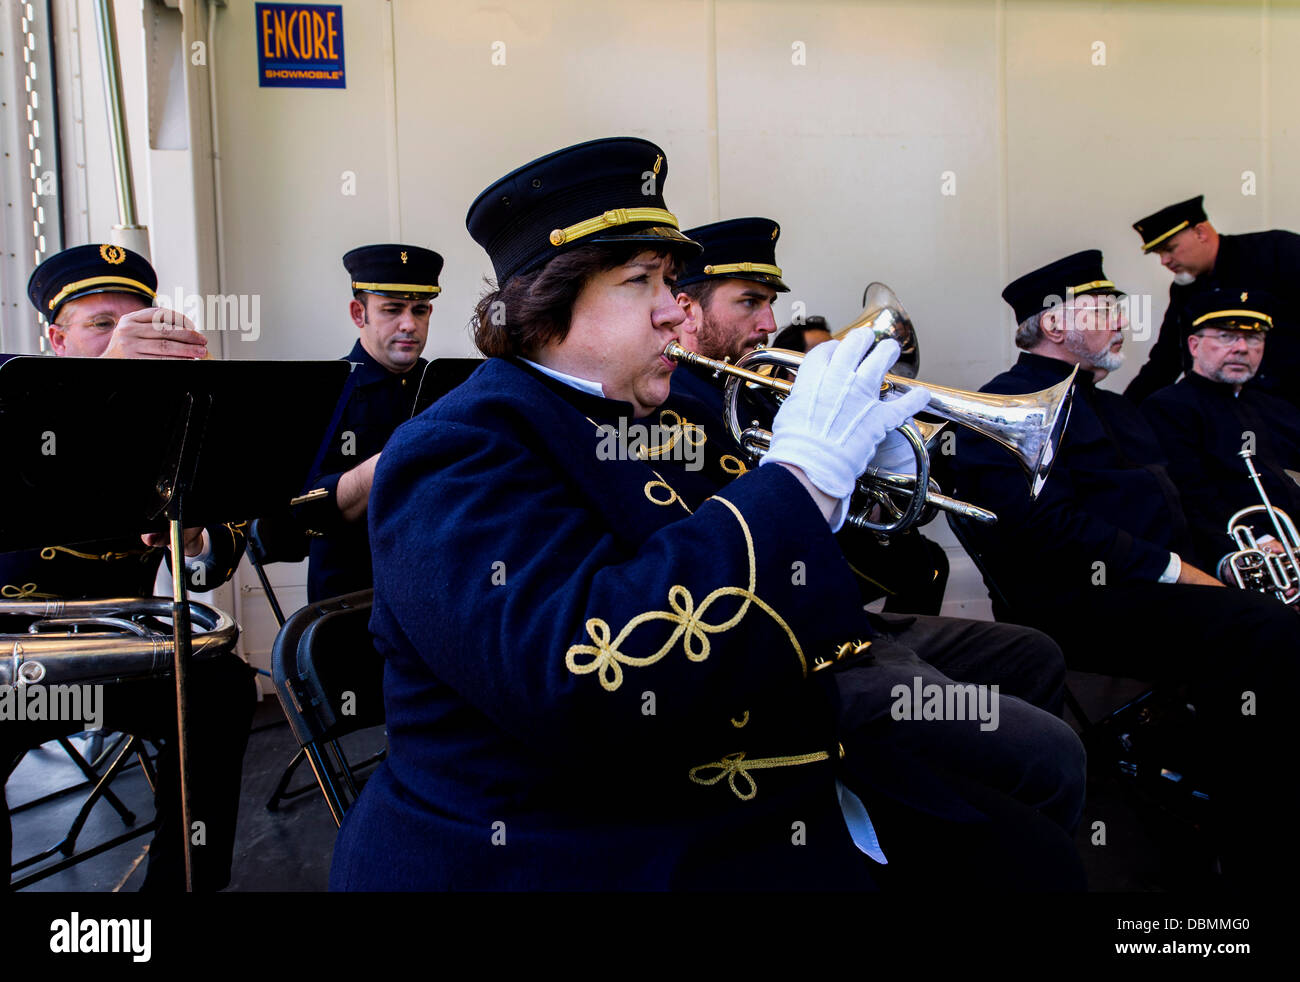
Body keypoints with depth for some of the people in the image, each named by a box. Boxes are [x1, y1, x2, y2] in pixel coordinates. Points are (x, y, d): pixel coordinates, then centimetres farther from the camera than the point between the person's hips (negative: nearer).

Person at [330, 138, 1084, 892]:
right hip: (600, 859, -8)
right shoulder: (462, 448, -15)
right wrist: (803, 473, -26)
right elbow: (587, 677, -32)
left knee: (1036, 856, 6)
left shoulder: (671, 420, 11)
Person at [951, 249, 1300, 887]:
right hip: (1075, 603, -9)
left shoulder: (1111, 407, 28)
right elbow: (1049, 523, -18)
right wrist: (1172, 569, -17)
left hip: (1151, 588, 9)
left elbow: (1165, 508, 23)